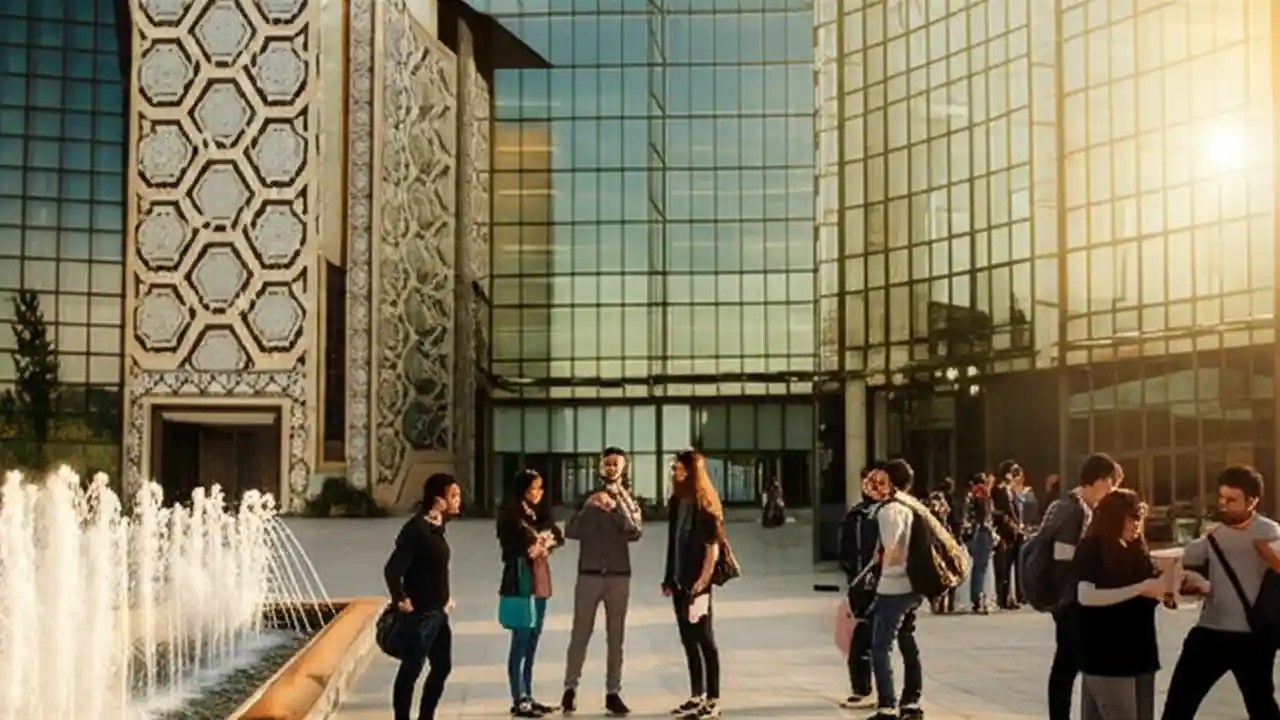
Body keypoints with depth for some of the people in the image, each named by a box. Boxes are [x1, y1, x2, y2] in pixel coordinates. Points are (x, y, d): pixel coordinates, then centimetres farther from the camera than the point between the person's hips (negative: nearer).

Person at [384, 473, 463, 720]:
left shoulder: (437, 526, 9)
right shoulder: (416, 529, -19)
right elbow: (392, 569, -25)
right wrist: (400, 600, -18)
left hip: (438, 612, 9)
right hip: (421, 614, -9)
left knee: (442, 667, 15)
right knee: (411, 670, -1)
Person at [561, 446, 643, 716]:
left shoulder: (628, 501, 8)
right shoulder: (587, 497, 9)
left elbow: (634, 533, -10)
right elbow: (571, 532, -4)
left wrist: (615, 507, -23)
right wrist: (588, 506, -17)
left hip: (619, 575, 1)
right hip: (589, 573, 0)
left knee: (616, 636, 3)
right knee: (580, 634, -1)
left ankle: (613, 693, 6)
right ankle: (570, 688, 6)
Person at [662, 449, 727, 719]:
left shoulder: (705, 504, -10)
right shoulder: (676, 502, 10)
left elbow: (713, 546, -13)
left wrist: (704, 579, -18)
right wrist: (669, 578, 11)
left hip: (697, 583, -7)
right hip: (680, 582, 7)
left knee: (705, 639, -2)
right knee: (689, 640, 11)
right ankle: (697, 697, 19)